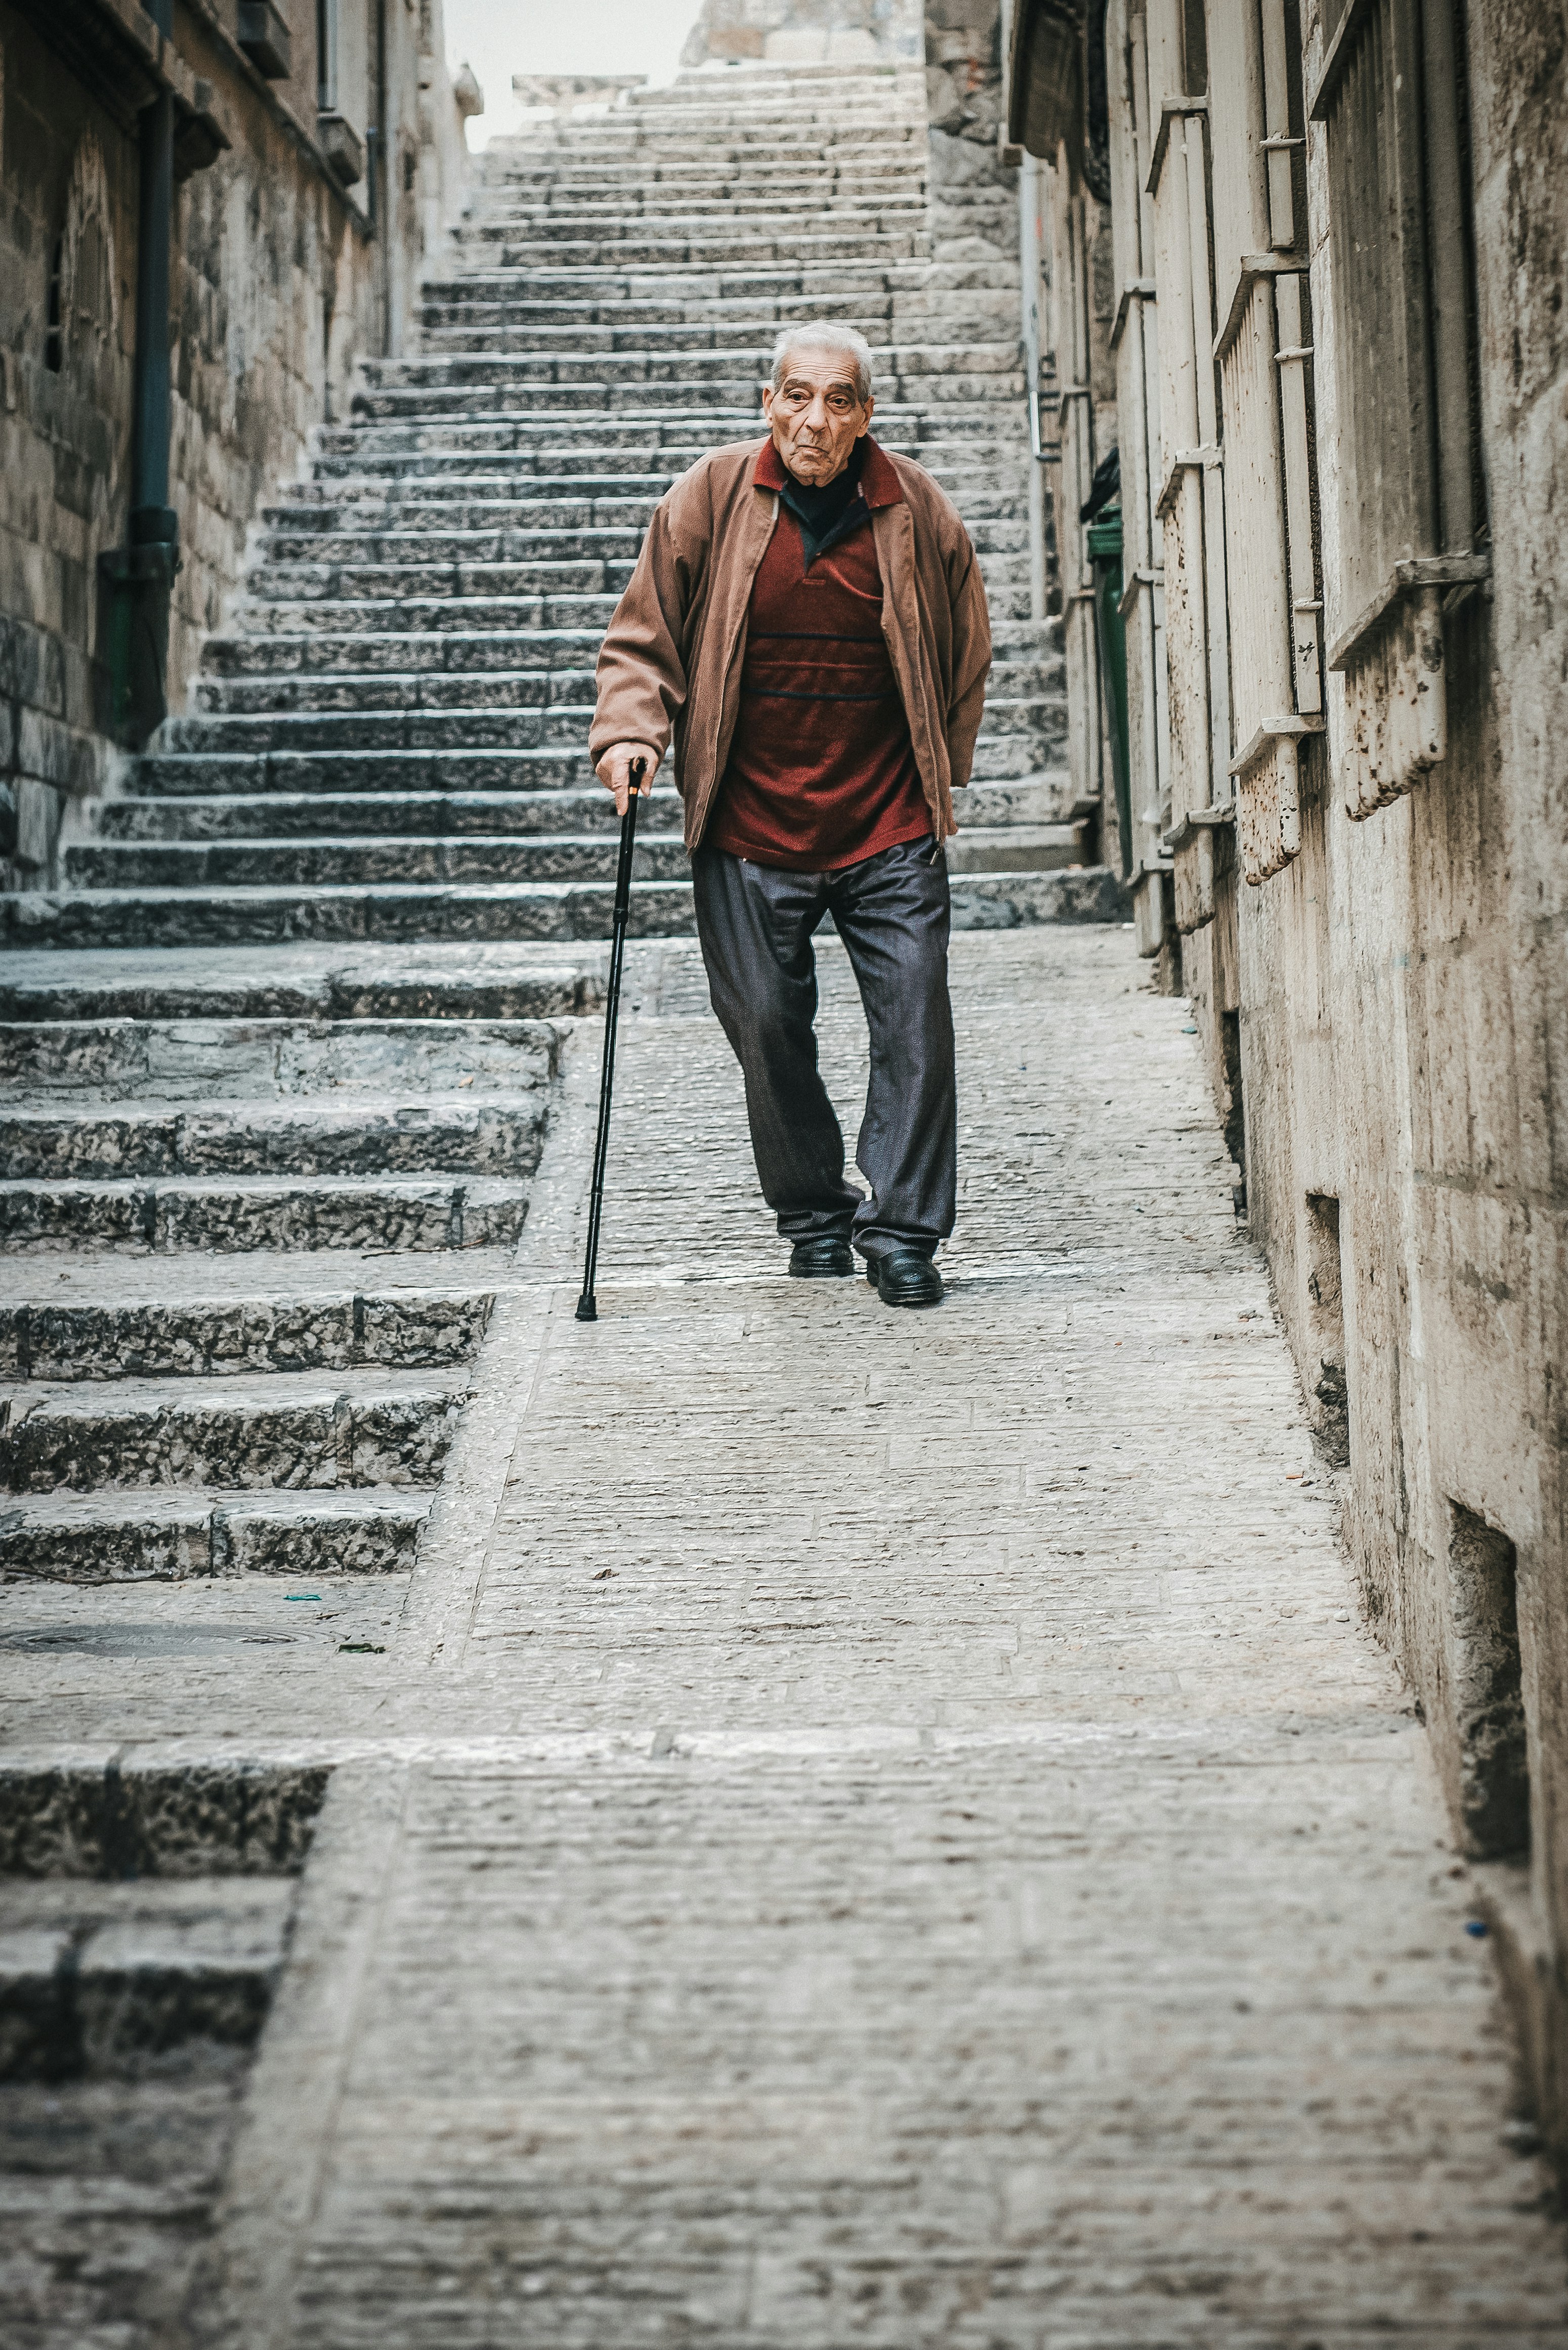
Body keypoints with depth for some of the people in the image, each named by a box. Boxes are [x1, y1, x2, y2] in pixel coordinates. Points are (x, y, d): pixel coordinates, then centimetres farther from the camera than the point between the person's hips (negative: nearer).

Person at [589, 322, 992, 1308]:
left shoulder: (921, 512, -1)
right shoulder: (711, 498, -3)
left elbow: (965, 655, 13)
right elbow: (644, 637, 5)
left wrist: (937, 780, 14)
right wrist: (632, 730, -13)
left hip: (890, 828, 0)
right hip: (748, 828, 0)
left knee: (915, 1026, -4)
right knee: (768, 1030, 4)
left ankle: (903, 1230, 7)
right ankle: (814, 1215, 23)